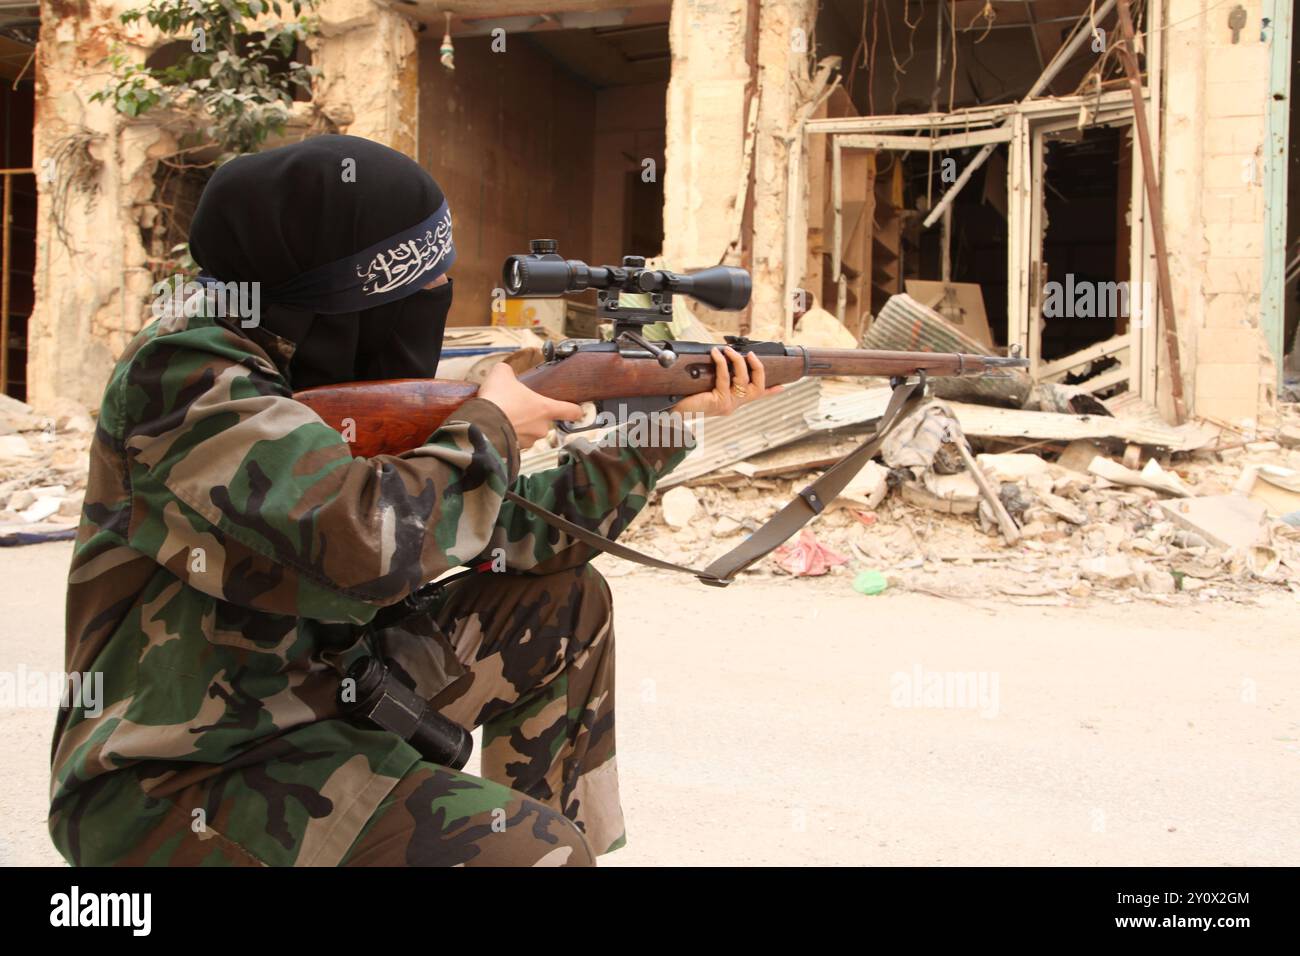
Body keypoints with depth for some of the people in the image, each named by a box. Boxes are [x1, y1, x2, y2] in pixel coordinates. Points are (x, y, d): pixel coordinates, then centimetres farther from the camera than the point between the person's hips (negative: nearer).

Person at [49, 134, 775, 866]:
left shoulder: (341, 375, 4)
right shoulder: (185, 375, -21)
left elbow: (518, 528, 8)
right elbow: (366, 542, -35)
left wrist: (674, 421, 7)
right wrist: (490, 428, -16)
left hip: (321, 709, 9)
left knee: (564, 600, 8)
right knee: (531, 852, -23)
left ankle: (550, 832, 15)